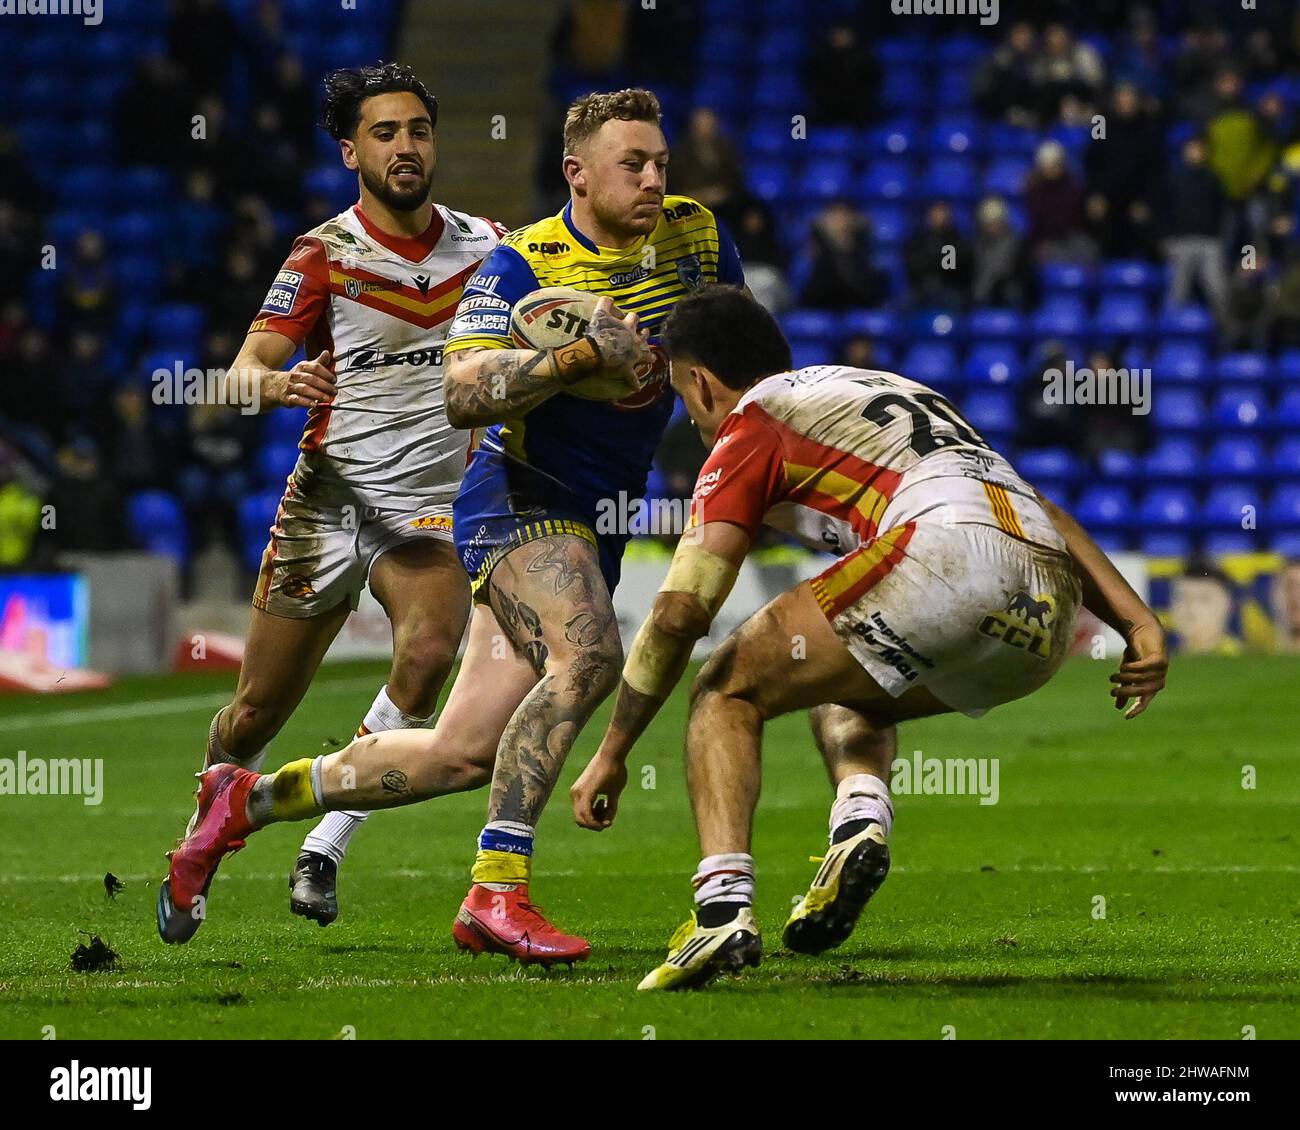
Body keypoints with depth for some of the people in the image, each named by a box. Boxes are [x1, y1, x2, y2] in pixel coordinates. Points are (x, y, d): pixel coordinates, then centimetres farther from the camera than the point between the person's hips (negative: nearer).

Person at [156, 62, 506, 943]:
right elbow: (247, 366, -12)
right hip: (331, 496, -1)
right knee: (257, 712, 4)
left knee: (429, 650, -28)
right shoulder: (326, 254, -5)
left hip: (433, 505, 1)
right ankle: (194, 859, 30)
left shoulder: (484, 246, 4)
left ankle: (324, 851, -16)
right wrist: (278, 383, -35)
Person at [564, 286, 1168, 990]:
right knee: (845, 692, 33)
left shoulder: (751, 427, 15)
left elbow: (681, 611, 8)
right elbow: (1043, 516, 29)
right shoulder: (893, 391, 37)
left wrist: (612, 754, 17)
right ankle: (861, 818, 3)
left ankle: (725, 905, -10)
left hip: (945, 555, -7)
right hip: (1048, 621, 7)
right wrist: (1138, 622, 22)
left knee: (727, 693, 10)